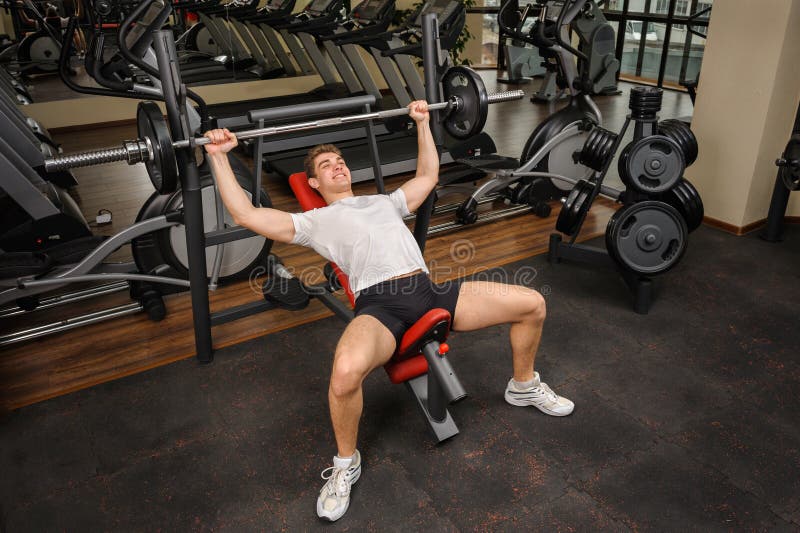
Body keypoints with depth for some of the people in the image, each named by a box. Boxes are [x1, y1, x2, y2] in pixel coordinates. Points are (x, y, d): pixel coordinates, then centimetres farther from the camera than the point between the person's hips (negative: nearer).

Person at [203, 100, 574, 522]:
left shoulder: (384, 201, 34)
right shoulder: (315, 220, 20)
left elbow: (428, 176, 45)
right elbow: (245, 215, 12)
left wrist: (422, 123, 47)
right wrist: (219, 156, 13)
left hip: (429, 290, 5)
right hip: (380, 304, -5)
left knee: (532, 304, -3)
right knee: (346, 371, -40)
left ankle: (524, 386, 26)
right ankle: (346, 463, -8)